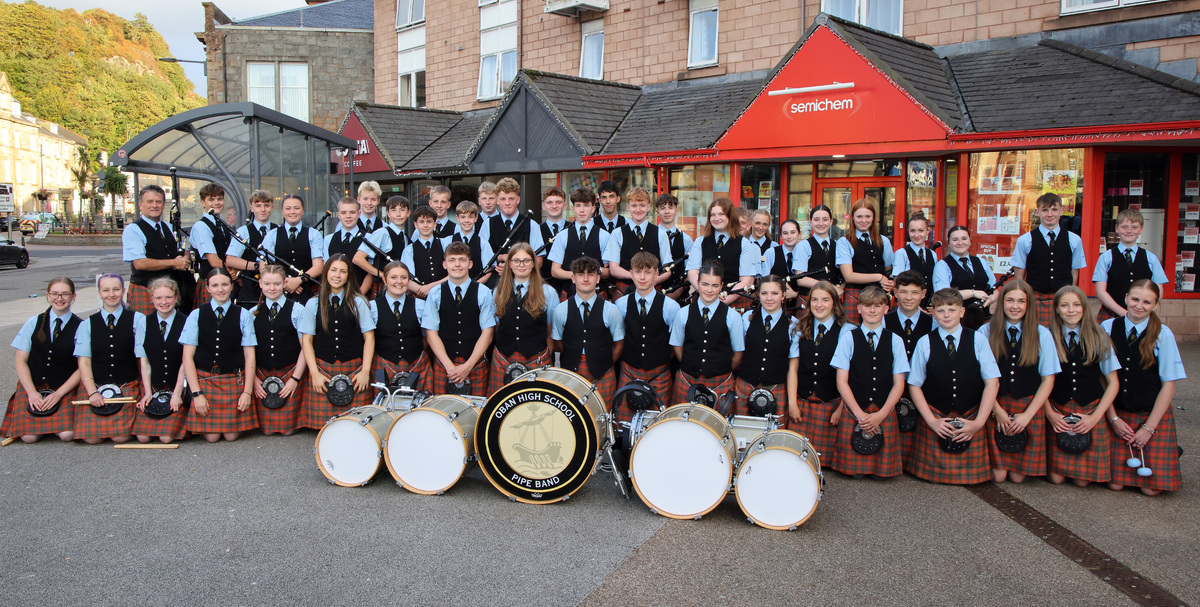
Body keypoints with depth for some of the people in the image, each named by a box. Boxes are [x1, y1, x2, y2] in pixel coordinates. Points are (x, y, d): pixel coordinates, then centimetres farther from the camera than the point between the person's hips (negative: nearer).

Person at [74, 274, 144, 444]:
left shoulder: (137, 320, 3)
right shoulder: (87, 324, 9)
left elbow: (143, 358, -1)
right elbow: (84, 361, 3)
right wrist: (92, 392, -12)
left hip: (127, 387, -2)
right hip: (94, 386, 2)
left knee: (120, 437, -20)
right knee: (92, 438, -15)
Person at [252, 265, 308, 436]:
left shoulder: (297, 310, 0)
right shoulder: (253, 313, 8)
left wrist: (295, 378, -9)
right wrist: (254, 379, 0)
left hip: (290, 373, -2)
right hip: (262, 375, 2)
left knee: (288, 428, -1)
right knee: (267, 429, 1)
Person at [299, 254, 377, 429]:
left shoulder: (358, 303, 5)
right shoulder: (313, 304, 7)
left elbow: (369, 337, 3)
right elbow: (306, 340, 5)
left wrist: (365, 370, -5)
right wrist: (315, 373, -4)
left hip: (354, 369, -1)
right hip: (323, 367, 1)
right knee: (323, 419, -3)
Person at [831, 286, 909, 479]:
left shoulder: (895, 341, 6)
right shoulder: (849, 339, 2)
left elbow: (899, 384, 3)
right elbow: (842, 381, -2)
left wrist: (880, 415, -9)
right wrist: (860, 414, -11)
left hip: (885, 413, 1)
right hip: (853, 412, -1)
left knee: (882, 471, 3)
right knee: (854, 471, -1)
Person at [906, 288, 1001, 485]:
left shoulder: (977, 341, 0)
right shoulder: (925, 343, 0)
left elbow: (992, 383, -4)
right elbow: (914, 386, 1)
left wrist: (978, 422, -10)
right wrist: (932, 421, -7)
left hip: (970, 421, 0)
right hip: (936, 422, 0)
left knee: (970, 474, 3)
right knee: (932, 474, 4)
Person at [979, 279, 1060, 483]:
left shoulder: (1042, 334, 2)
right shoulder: (986, 332, -1)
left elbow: (1048, 379, 1)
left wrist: (1027, 414, -7)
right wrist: (997, 411, -10)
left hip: (1030, 408, 1)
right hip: (996, 407, -1)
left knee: (1018, 477, 1)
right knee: (998, 476, -2)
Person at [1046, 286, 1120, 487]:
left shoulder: (1099, 339, 1)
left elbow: (1113, 383, 2)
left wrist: (1095, 416, -7)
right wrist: (1050, 413, -10)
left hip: (1092, 412, 1)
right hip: (1058, 413, 0)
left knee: (1082, 480, -2)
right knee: (1056, 478, -4)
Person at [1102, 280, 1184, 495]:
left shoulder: (1163, 334, -9)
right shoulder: (1107, 328, -5)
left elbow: (1169, 385, -6)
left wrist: (1148, 427, -9)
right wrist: (1113, 418, -6)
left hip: (1154, 415, -1)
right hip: (1118, 414, 1)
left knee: (1151, 488, -4)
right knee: (1115, 484, -3)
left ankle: (1170, 447, 25)